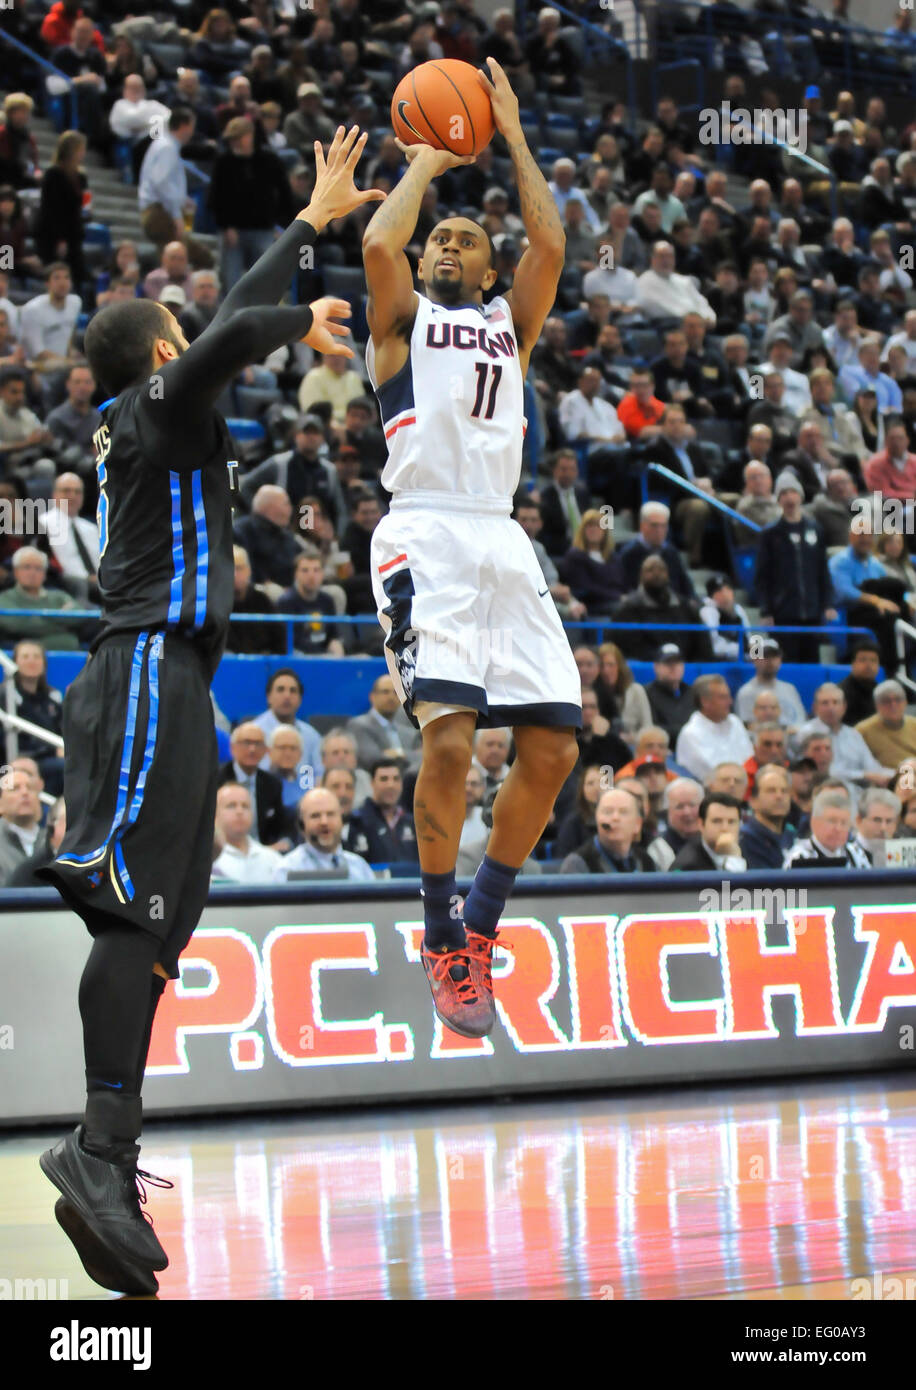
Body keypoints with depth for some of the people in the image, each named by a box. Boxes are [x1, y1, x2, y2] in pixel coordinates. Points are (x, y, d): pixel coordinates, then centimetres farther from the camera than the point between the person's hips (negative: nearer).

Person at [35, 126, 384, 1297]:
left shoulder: (142, 419, 24)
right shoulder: (163, 407, -1)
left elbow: (232, 323, 36)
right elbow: (229, 335, -20)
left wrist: (313, 220, 40)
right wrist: (302, 321, -1)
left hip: (159, 682, 10)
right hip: (151, 672, -10)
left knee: (151, 926, 2)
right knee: (133, 912, -19)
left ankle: (106, 1162, -3)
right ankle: (102, 1147, -29)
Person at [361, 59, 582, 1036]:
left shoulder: (510, 325, 23)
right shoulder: (402, 318, 13)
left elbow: (550, 242, 6)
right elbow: (379, 243, -8)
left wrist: (512, 135, 10)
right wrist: (427, 163, 7)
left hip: (504, 543, 5)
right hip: (427, 538, -5)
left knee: (552, 749, -2)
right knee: (448, 738, -20)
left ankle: (480, 925, 15)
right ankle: (441, 943, -6)